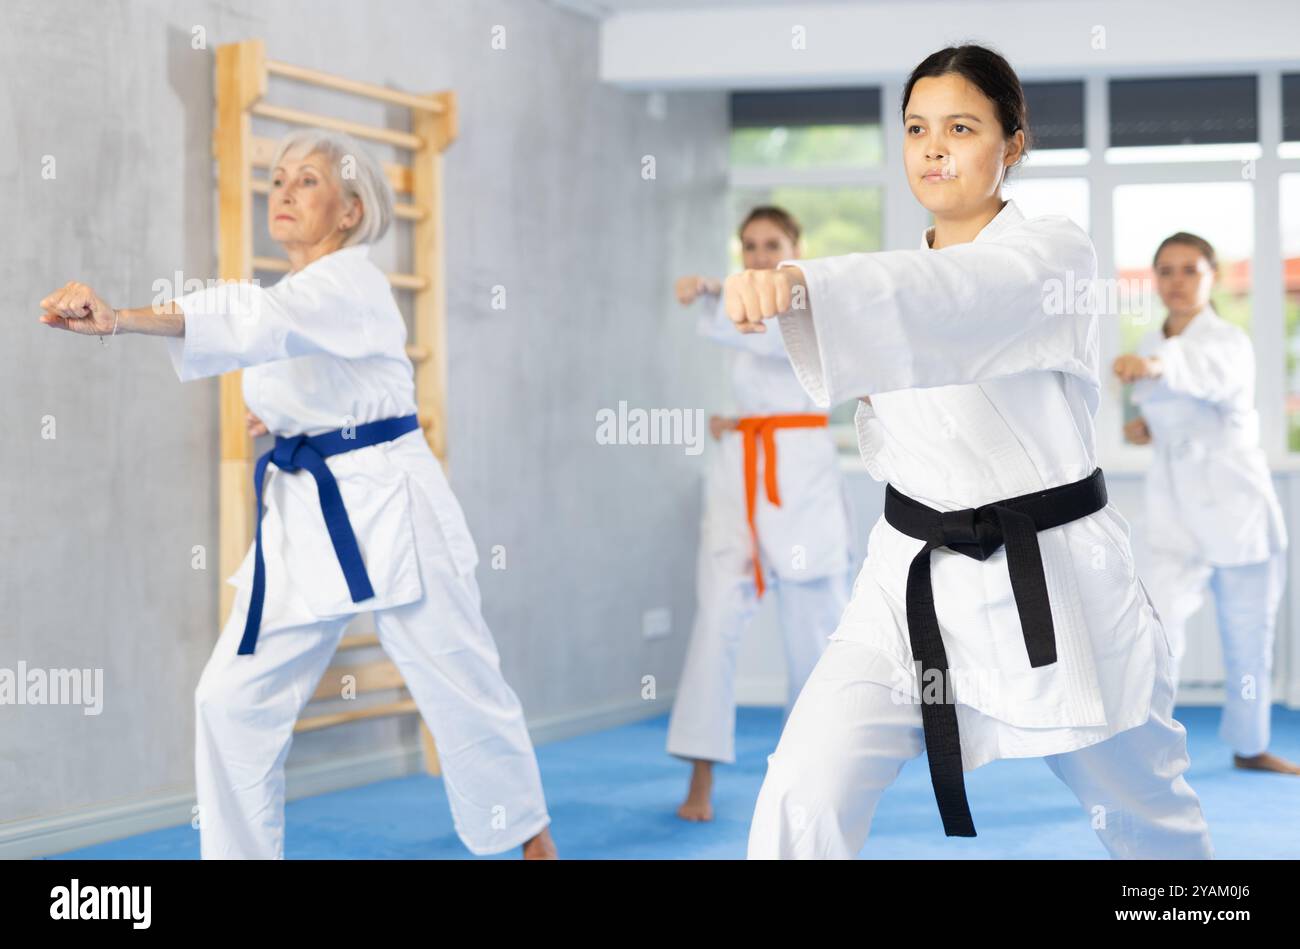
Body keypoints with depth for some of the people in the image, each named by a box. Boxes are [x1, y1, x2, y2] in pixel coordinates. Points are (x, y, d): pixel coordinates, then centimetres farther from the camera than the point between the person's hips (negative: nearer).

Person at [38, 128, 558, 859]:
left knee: (462, 688, 3)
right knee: (235, 700, -1)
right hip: (302, 514, 8)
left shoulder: (352, 285, -16)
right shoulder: (299, 291, 12)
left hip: (387, 505, -8)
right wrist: (295, 414, 6)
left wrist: (120, 319, -50)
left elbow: (258, 321, -36)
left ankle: (532, 837, 25)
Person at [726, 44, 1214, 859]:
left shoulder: (1057, 252, -12)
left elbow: (956, 299, -35)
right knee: (803, 801, -12)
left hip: (1052, 584, -4)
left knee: (1146, 816, 14)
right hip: (915, 578, 5)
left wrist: (799, 284, -52)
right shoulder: (903, 268, 9)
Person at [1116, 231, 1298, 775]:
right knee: (1160, 623, -18)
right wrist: (1149, 428, -2)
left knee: (1249, 637, 11)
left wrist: (1157, 365, -59)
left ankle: (1249, 745, 33)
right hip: (1174, 512, 2)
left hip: (1236, 503, -2)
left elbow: (1213, 377, -37)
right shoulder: (1150, 347, 6)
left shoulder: (1229, 342, -11)